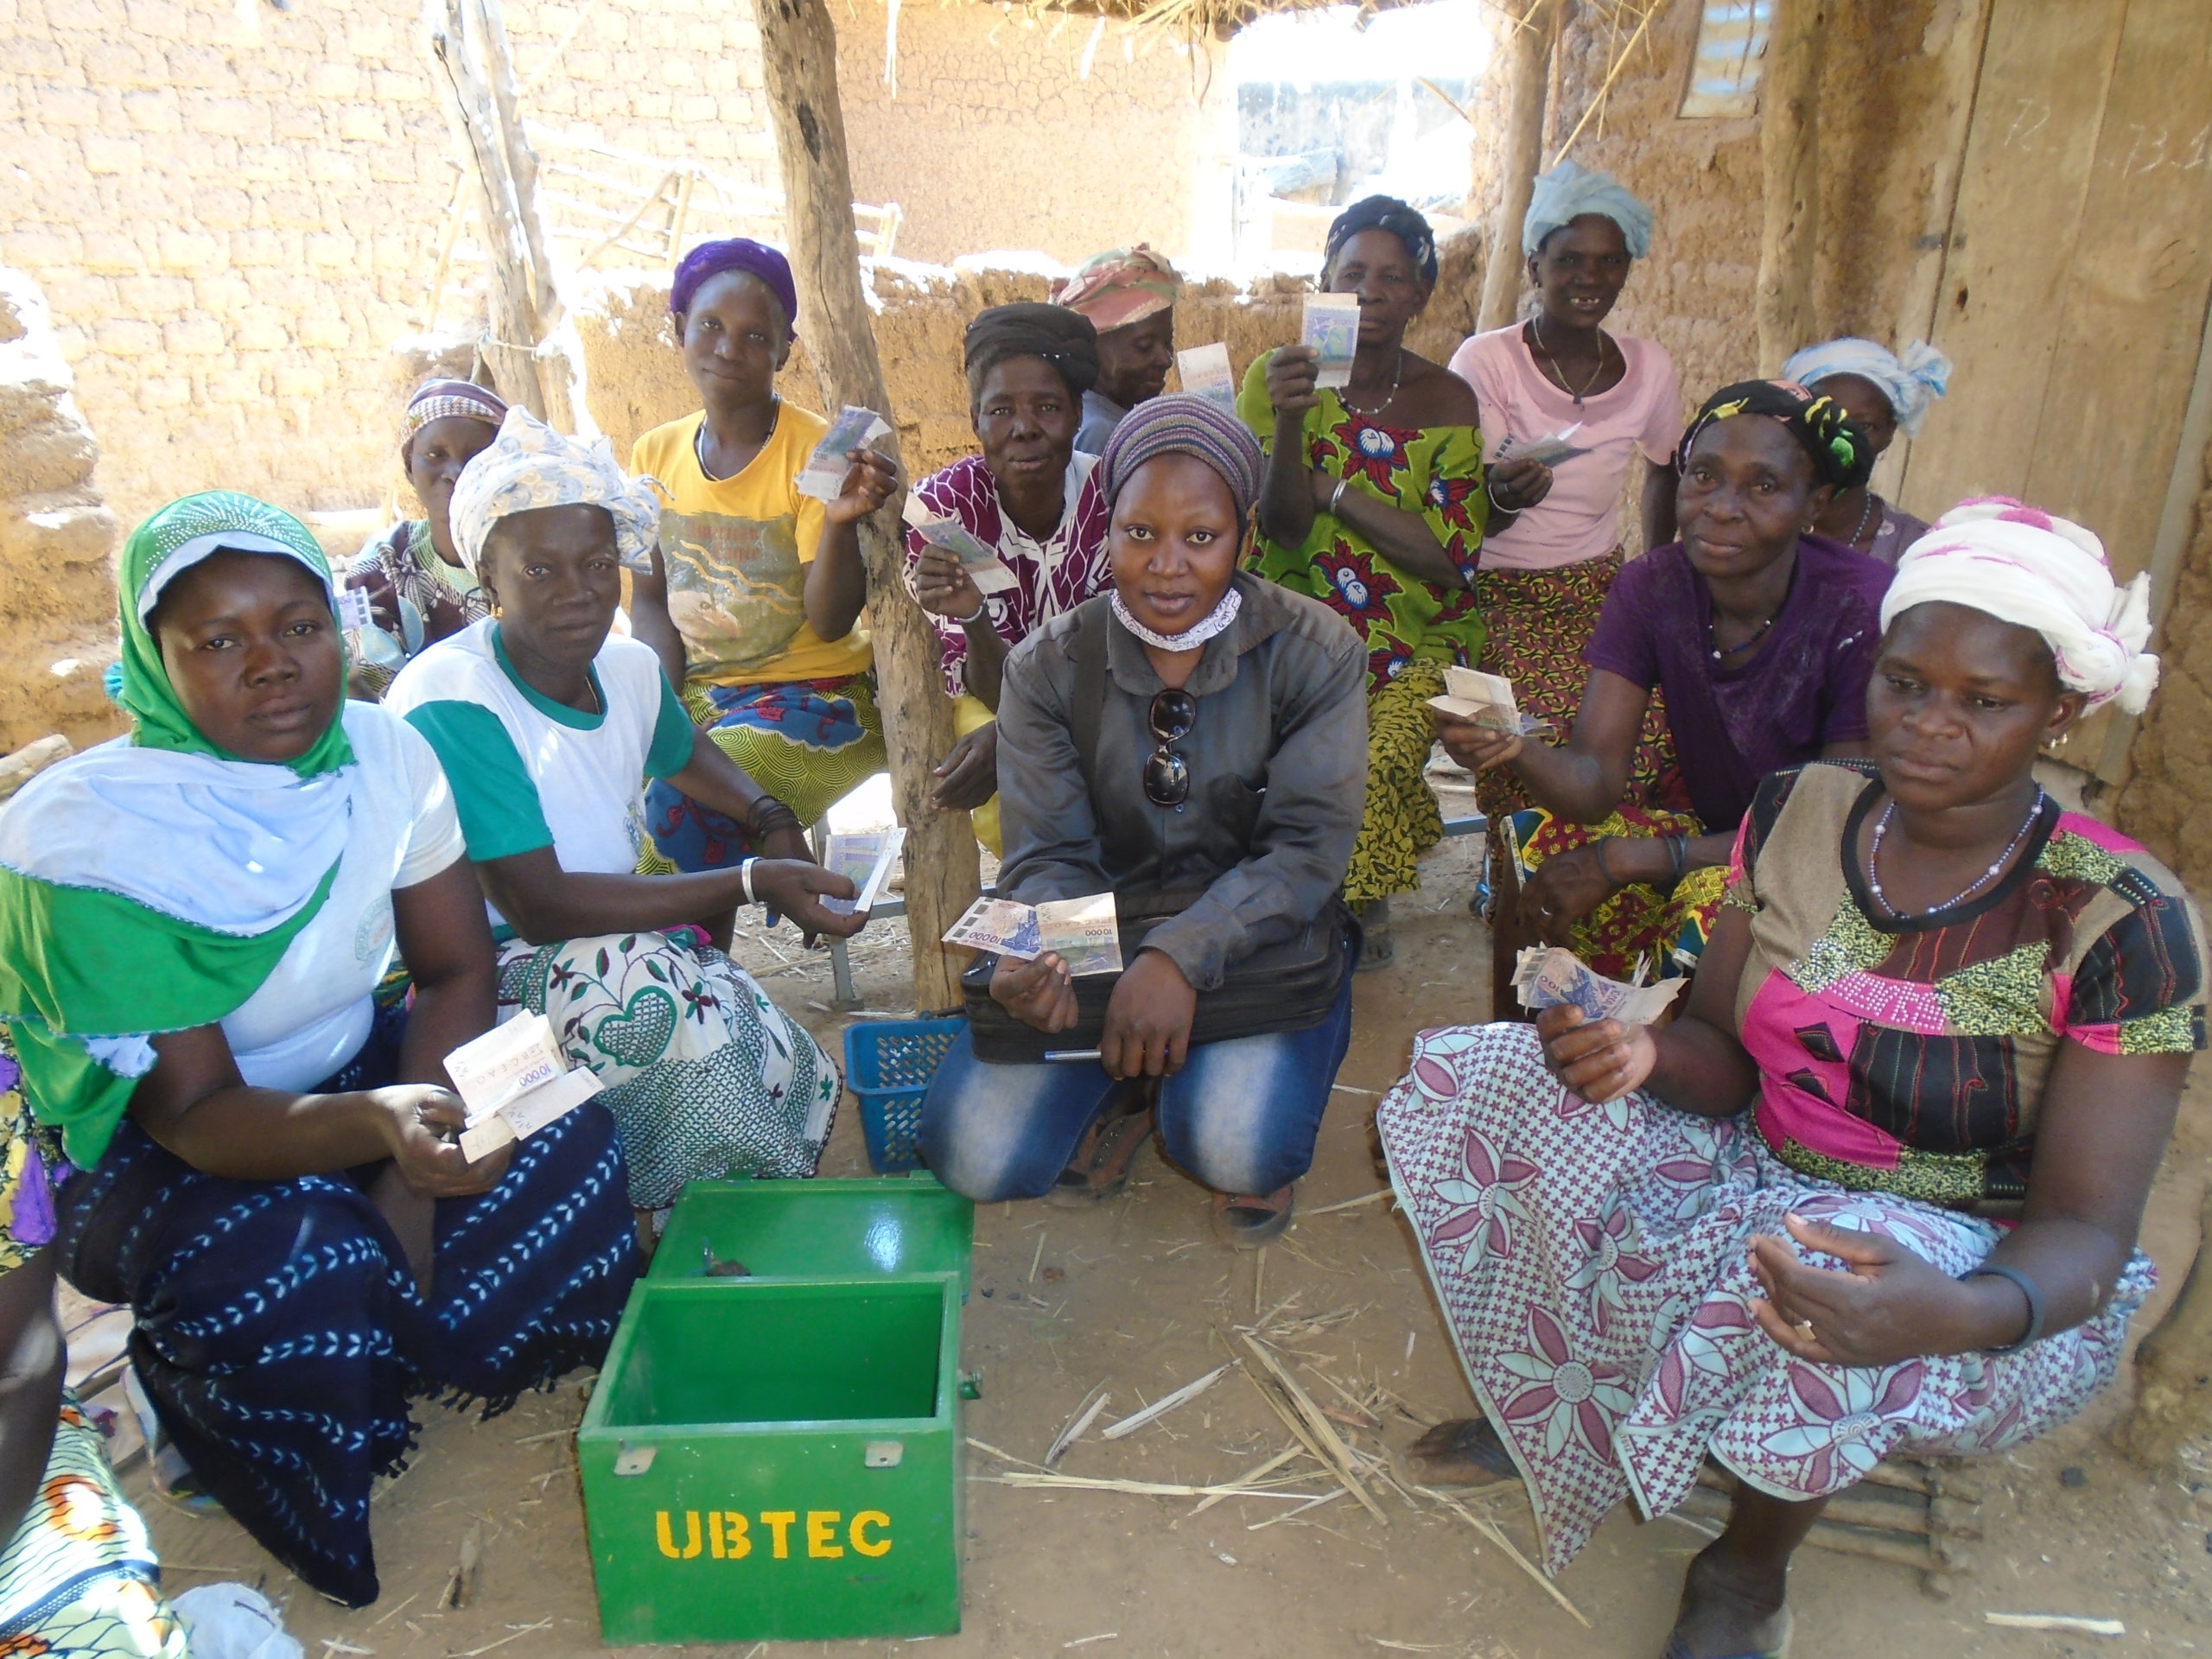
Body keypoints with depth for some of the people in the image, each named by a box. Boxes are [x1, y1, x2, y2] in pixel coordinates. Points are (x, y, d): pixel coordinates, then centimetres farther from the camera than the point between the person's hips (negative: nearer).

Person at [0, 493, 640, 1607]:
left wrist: (409, 1187, -20)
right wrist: (380, 1123, -50)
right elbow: (192, 1112, -28)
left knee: (559, 1137, -20)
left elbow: (457, 971, -7)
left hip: (351, 1069, 4)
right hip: (142, 1145, -4)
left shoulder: (385, 753, -16)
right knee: (301, 1277, -32)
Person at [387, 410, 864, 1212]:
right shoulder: (451, 705, -22)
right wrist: (750, 883, -27)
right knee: (654, 985, -33)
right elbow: (538, 906, -26)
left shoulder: (631, 668, 2)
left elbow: (684, 753, 26)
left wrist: (769, 817, 6)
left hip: (614, 938, 7)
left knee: (796, 1075, -15)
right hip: (475, 975, -6)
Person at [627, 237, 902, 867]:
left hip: (812, 694, -5)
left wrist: (838, 523, -32)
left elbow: (831, 622, -14)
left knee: (681, 806, -29)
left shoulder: (815, 450, -9)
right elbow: (650, 598, 10)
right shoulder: (655, 454, 6)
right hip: (693, 689, 5)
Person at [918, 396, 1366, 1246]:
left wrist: (1182, 955, -32)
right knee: (974, 1155, -15)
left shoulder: (1315, 654, -9)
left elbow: (1305, 851, -15)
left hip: (1257, 945, -2)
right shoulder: (1047, 665, -4)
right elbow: (1051, 856, -6)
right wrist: (1035, 956, -30)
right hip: (1101, 942, 2)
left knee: (1239, 1147, -30)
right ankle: (1130, 1085, 15)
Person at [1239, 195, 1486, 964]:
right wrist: (1288, 419, -25)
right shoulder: (1279, 376, 1)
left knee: (1380, 763, -27)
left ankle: (1360, 901, 3)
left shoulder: (1447, 400, 1)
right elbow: (1282, 527, -9)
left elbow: (1449, 559, -7)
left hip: (1415, 640, 0)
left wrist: (1332, 490, -8)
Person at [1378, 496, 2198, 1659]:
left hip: (1979, 1265, -4)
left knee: (1824, 1315, -39)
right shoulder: (1796, 814, -7)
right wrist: (1643, 1054, -28)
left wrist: (1965, 1314, -41)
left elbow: (2085, 1227, -18)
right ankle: (1552, 1402, 9)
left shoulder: (2122, 922, -18)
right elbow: (1722, 1063, -3)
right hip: (1761, 1168, 4)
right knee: (1477, 1081, -12)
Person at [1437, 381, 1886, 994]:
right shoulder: (1652, 587, -8)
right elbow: (1595, 779, -16)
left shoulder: (1862, 612, -22)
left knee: (1720, 908, -34)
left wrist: (1628, 860, -26)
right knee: (1529, 841, -17)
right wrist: (1513, 751, -41)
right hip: (1709, 831, 5)